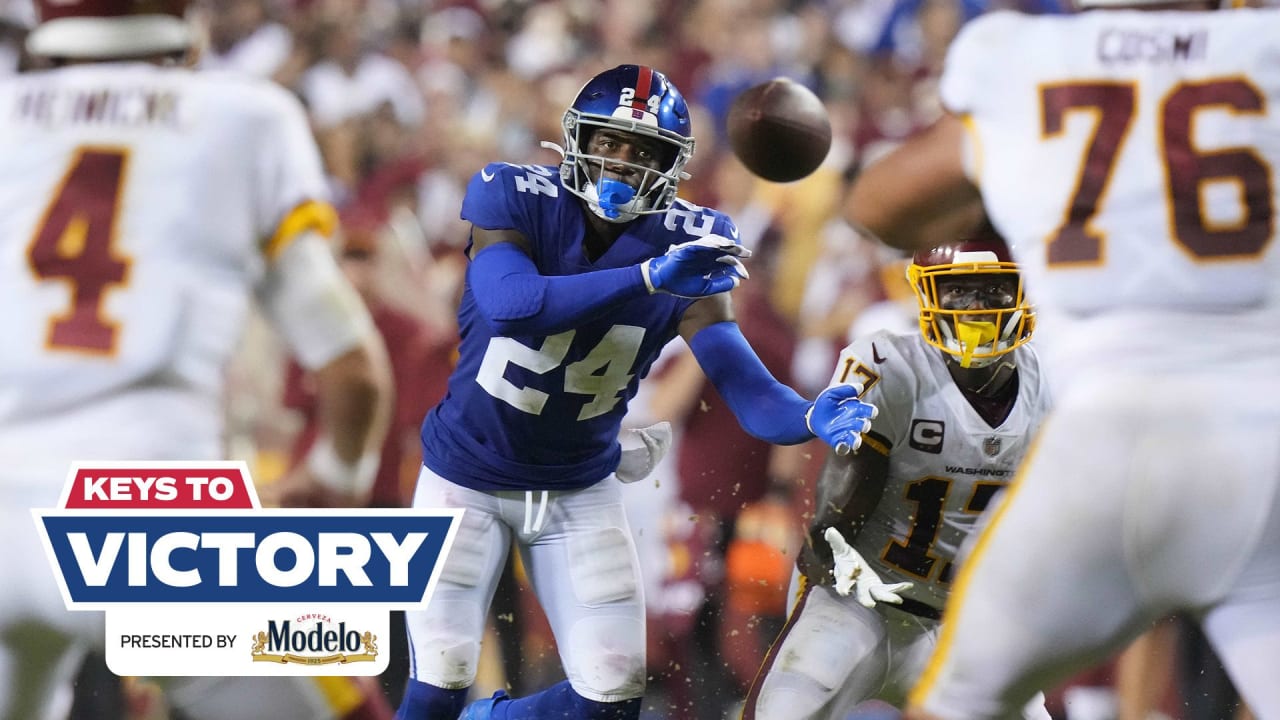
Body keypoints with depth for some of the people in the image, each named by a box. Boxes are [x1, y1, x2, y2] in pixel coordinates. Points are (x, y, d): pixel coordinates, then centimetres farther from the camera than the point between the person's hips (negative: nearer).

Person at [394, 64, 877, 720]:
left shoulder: (687, 247, -13)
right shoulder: (514, 199, -19)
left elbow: (747, 388, -20)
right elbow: (510, 305, -39)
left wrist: (810, 418, -43)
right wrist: (649, 277, -48)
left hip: (580, 491, 3)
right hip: (469, 477, -3)